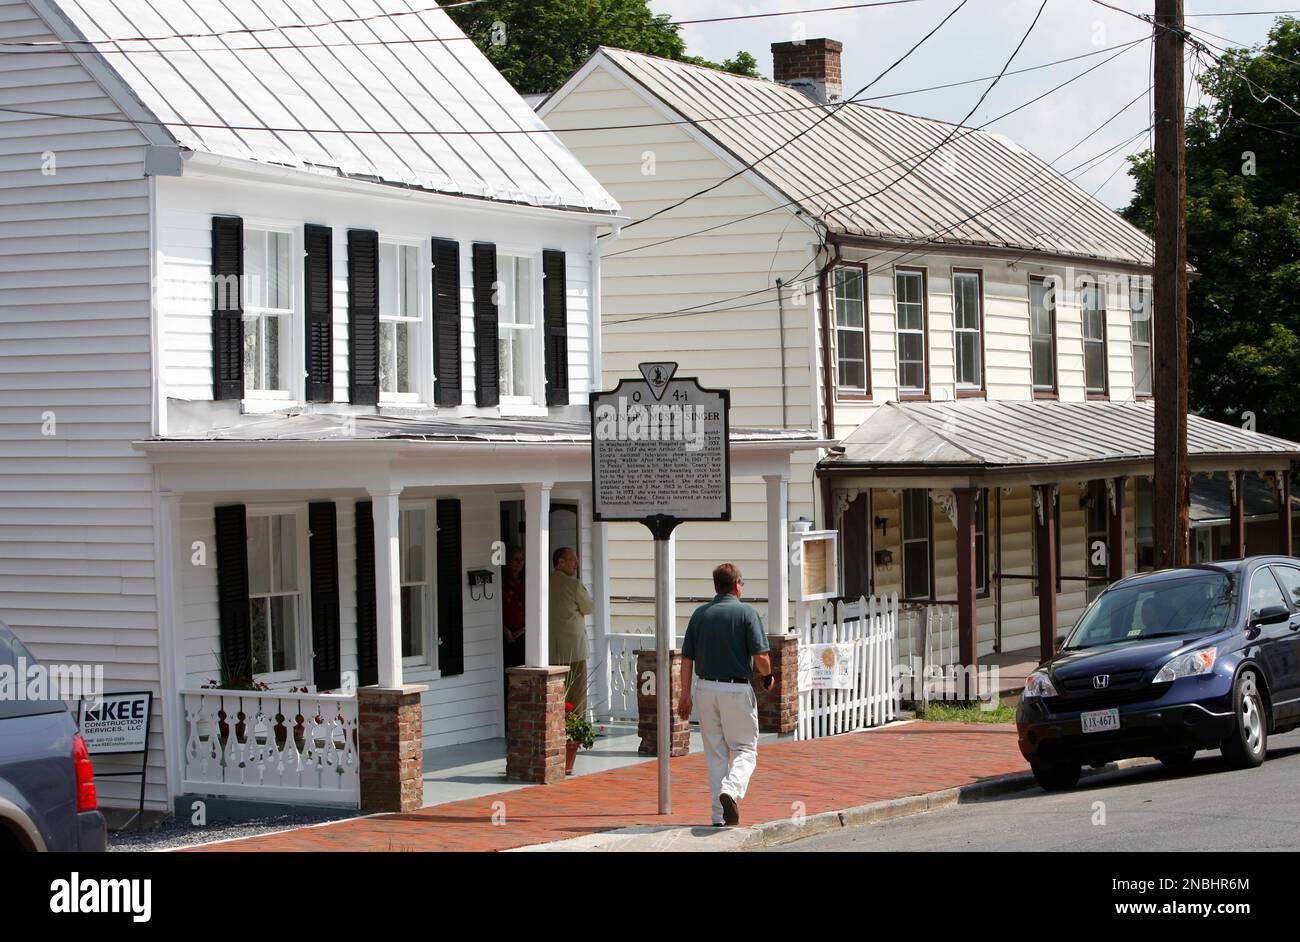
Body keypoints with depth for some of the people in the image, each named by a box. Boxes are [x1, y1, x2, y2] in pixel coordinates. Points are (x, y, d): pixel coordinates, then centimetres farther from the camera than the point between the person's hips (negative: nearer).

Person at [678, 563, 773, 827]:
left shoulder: (700, 614, 5)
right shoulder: (746, 612, -7)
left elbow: (687, 659, 5)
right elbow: (760, 657, -13)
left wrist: (685, 695, 12)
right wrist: (768, 676, 8)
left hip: (705, 688, 4)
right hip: (737, 689, -4)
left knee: (715, 753, 12)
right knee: (745, 749, 7)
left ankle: (719, 815, 11)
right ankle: (731, 790, -21)